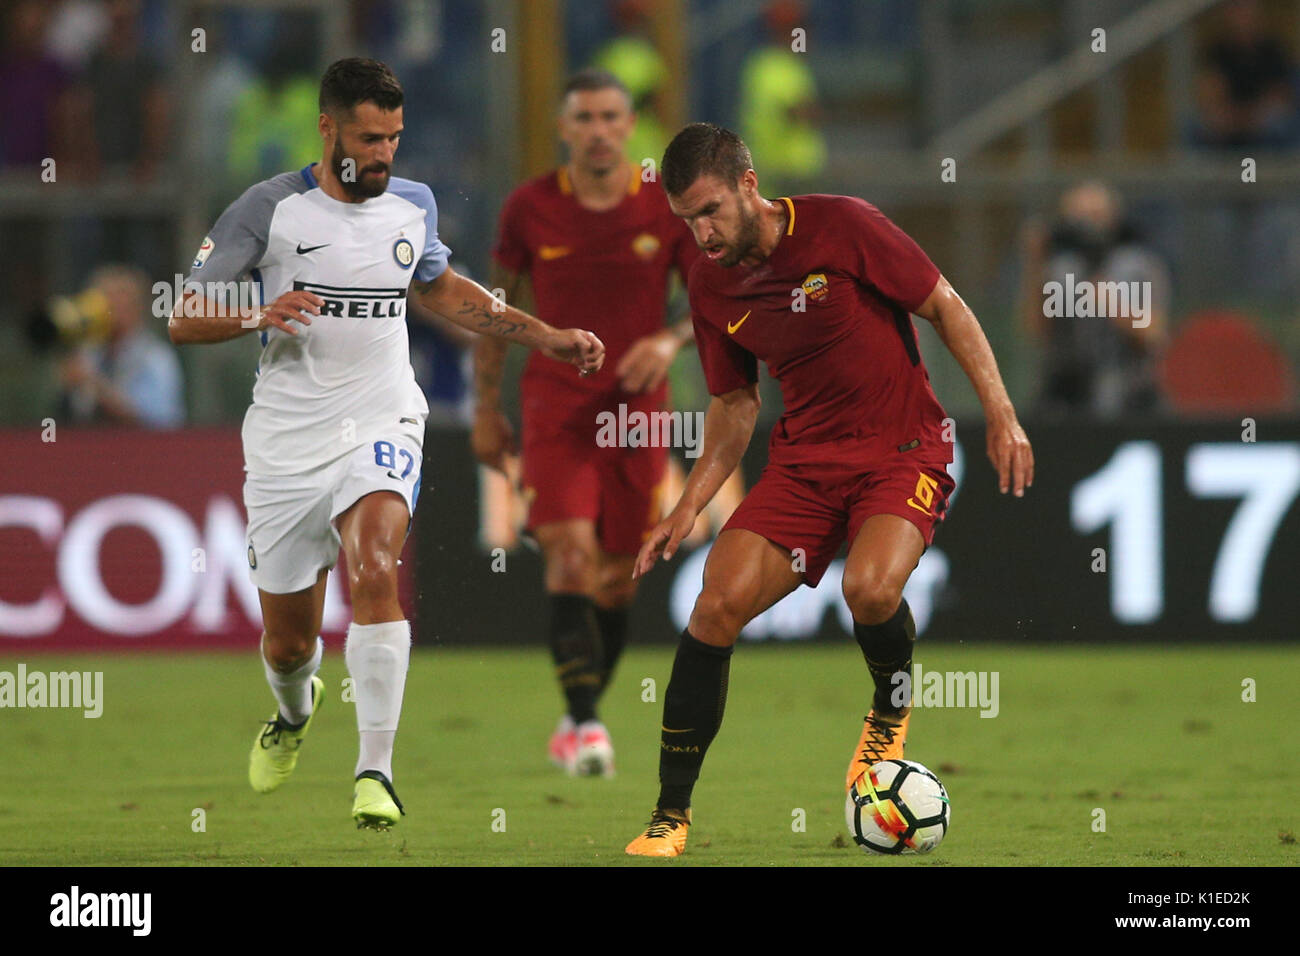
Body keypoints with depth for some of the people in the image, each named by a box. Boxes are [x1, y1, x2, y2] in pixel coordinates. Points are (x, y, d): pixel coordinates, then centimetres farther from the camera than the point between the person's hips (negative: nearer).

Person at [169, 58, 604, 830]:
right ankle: (295, 711, 47)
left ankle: (376, 771, -29)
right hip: (289, 438, -1)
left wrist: (548, 338, 23)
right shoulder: (270, 209, -6)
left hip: (380, 425, 1)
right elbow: (186, 321, -5)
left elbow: (441, 290, 27)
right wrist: (261, 316, -25)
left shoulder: (414, 204, 6)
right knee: (288, 639, 8)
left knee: (373, 570, -28)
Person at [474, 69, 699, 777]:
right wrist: (486, 408, 8)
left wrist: (673, 340, -18)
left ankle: (578, 718, 25)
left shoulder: (669, 208, -3)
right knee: (571, 552, -20)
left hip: (637, 410, 2)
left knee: (618, 578, 7)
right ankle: (583, 723, -22)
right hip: (555, 404, -2)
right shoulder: (529, 209, -3)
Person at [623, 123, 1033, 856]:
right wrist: (689, 507, 6)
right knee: (718, 603, -14)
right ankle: (671, 814, -4)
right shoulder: (711, 285, 2)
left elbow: (946, 307, -6)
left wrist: (1002, 414, -12)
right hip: (805, 457, 5)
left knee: (869, 588, -32)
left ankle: (892, 709, 4)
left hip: (903, 448, -4)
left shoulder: (841, 226, -14)